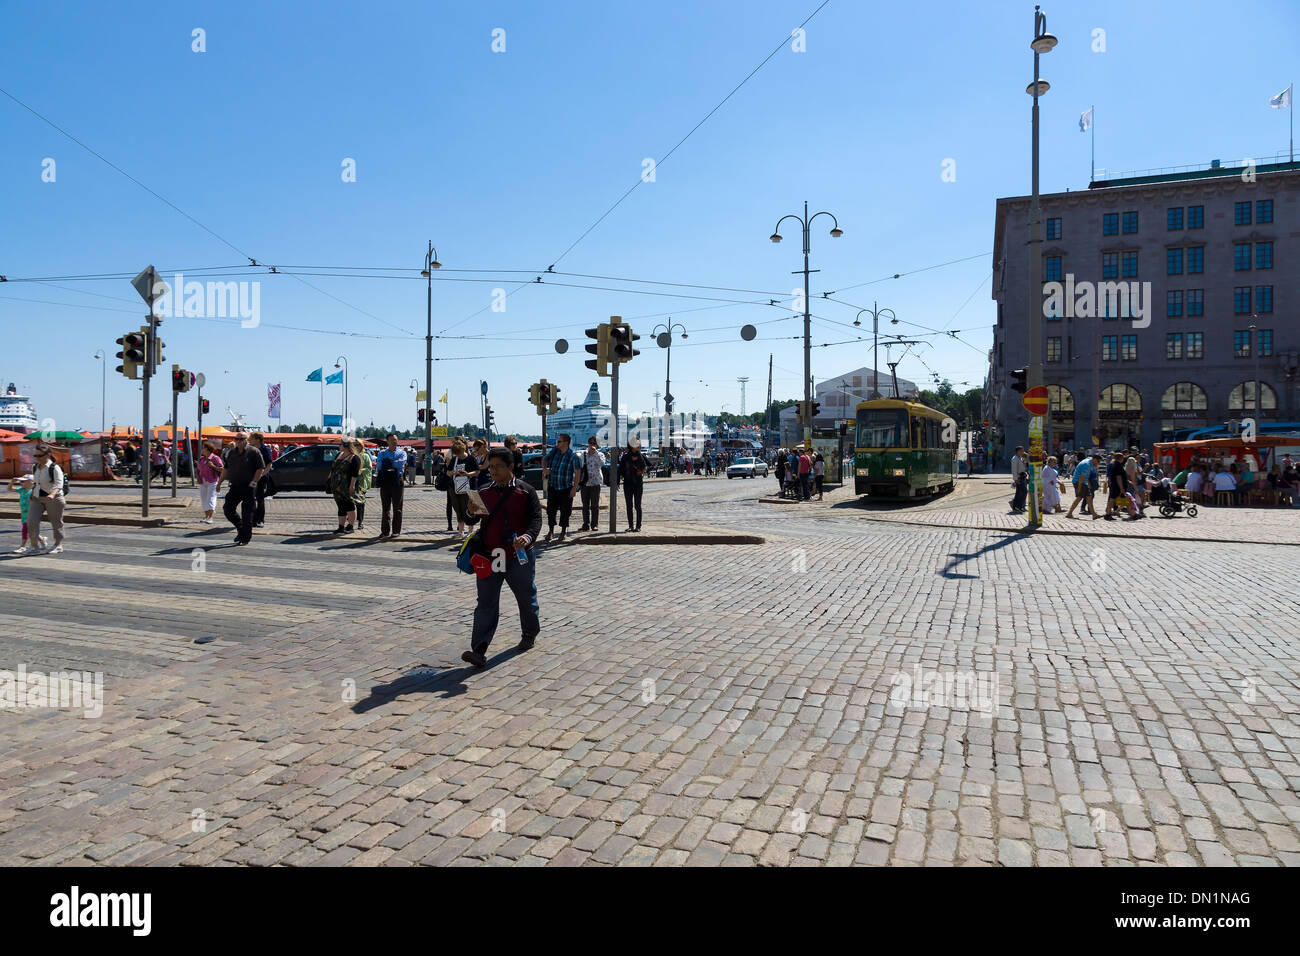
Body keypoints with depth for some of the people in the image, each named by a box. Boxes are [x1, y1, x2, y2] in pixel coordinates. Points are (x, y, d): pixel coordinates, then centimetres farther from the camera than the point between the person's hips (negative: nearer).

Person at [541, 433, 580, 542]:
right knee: (550, 509, 7)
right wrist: (544, 469, 1)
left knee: (565, 510, 4)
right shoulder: (554, 451, 4)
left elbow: (577, 473, -10)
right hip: (552, 486, 4)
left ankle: (563, 531, 17)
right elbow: (544, 459, 21)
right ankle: (551, 530, 21)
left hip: (566, 488, -4)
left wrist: (574, 488, -14)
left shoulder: (572, 456, -10)